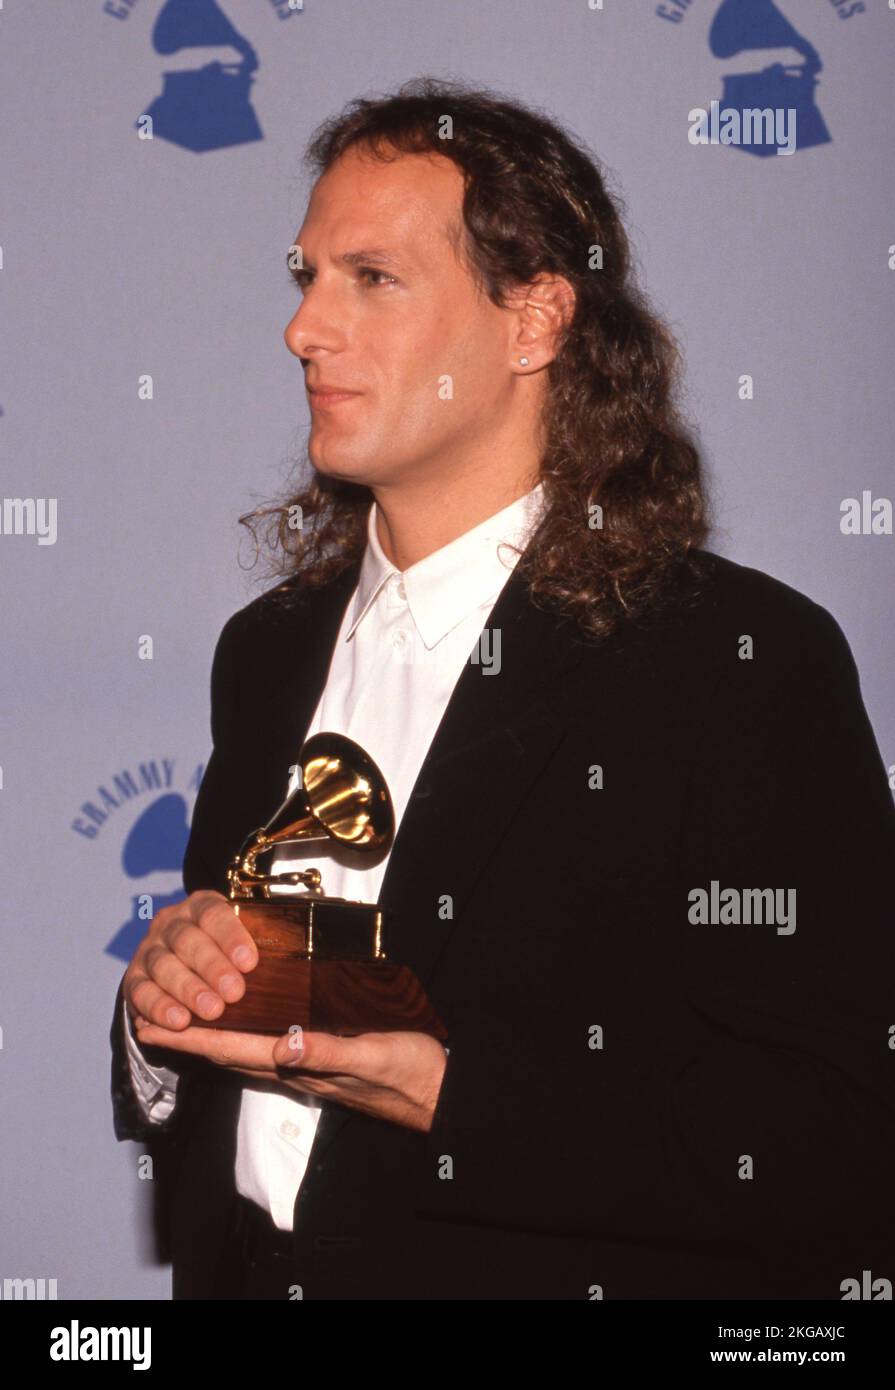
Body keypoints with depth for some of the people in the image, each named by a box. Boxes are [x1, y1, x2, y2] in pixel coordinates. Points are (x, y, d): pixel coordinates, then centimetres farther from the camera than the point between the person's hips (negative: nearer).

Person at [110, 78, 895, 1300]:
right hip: (250, 1270, 5)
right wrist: (159, 1003, -7)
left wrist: (450, 1098, -25)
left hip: (551, 1270, -5)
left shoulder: (748, 660, -12)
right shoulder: (268, 650, 8)